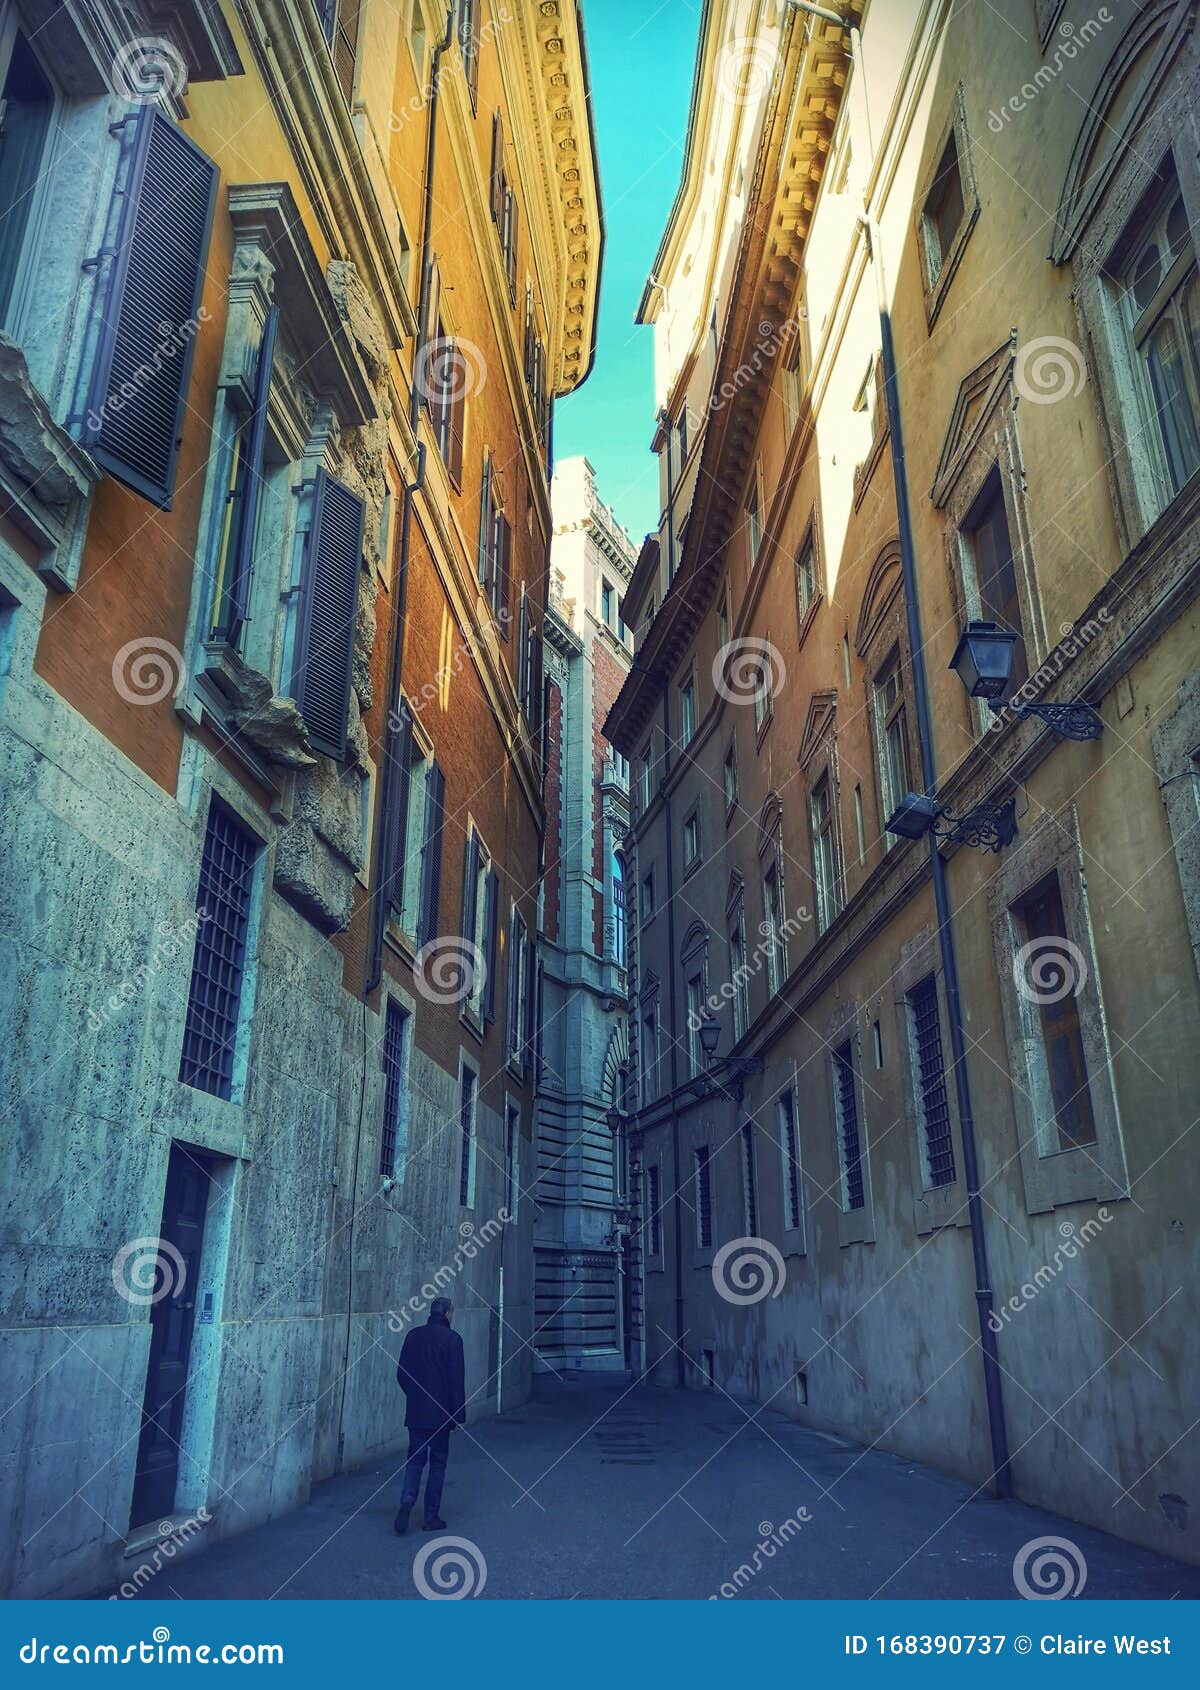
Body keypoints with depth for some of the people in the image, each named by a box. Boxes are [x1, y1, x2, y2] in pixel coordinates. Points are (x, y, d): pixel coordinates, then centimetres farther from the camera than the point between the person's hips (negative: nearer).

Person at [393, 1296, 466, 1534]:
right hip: (441, 1413, -4)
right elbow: (457, 1379, -12)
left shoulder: (414, 1335, 3)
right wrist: (460, 1415, -6)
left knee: (415, 1459, 13)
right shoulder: (451, 1339, -11)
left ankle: (407, 1501, -10)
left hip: (416, 1412, 4)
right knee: (438, 1463, 8)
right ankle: (431, 1517, 12)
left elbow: (401, 1374, 7)